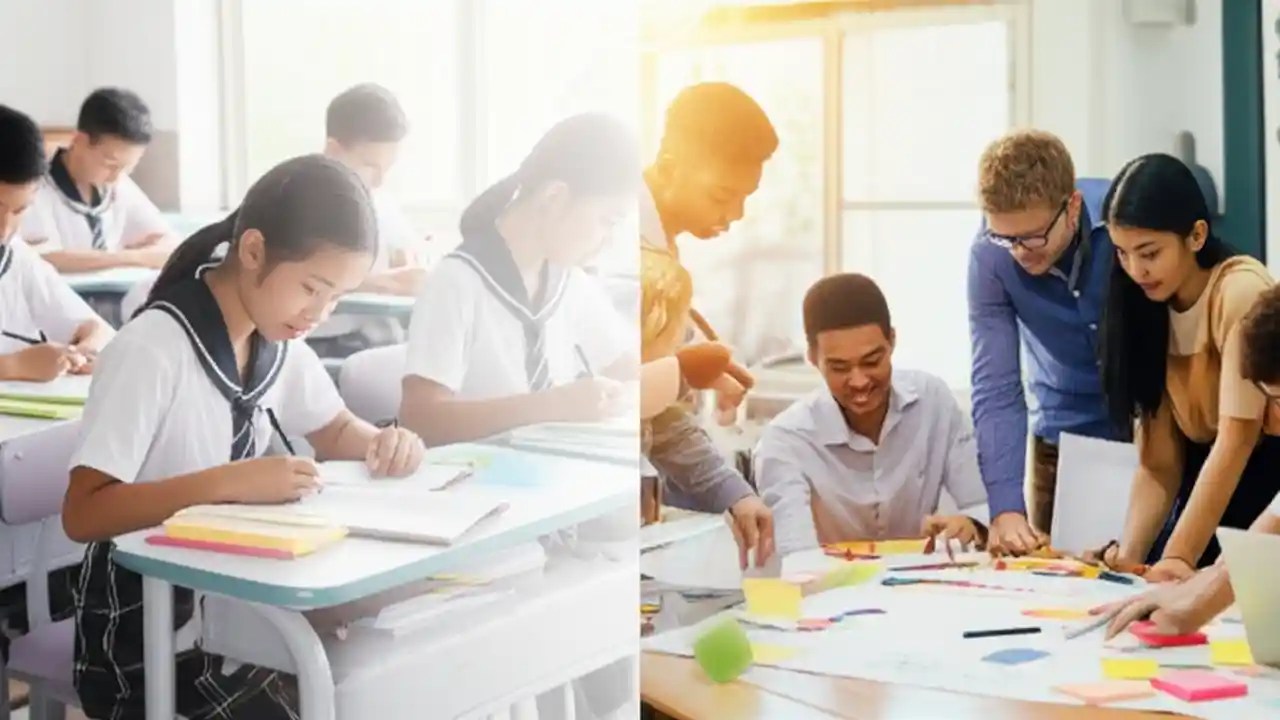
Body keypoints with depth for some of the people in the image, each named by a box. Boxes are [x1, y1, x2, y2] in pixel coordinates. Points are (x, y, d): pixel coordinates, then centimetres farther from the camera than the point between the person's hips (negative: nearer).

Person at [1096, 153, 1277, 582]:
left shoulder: (1242, 292, -18)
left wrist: (1179, 556, -29)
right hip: (1208, 480, 6)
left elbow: (1236, 439, -24)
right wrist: (1129, 552, -19)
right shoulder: (1149, 309, 2)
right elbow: (1158, 462, -4)